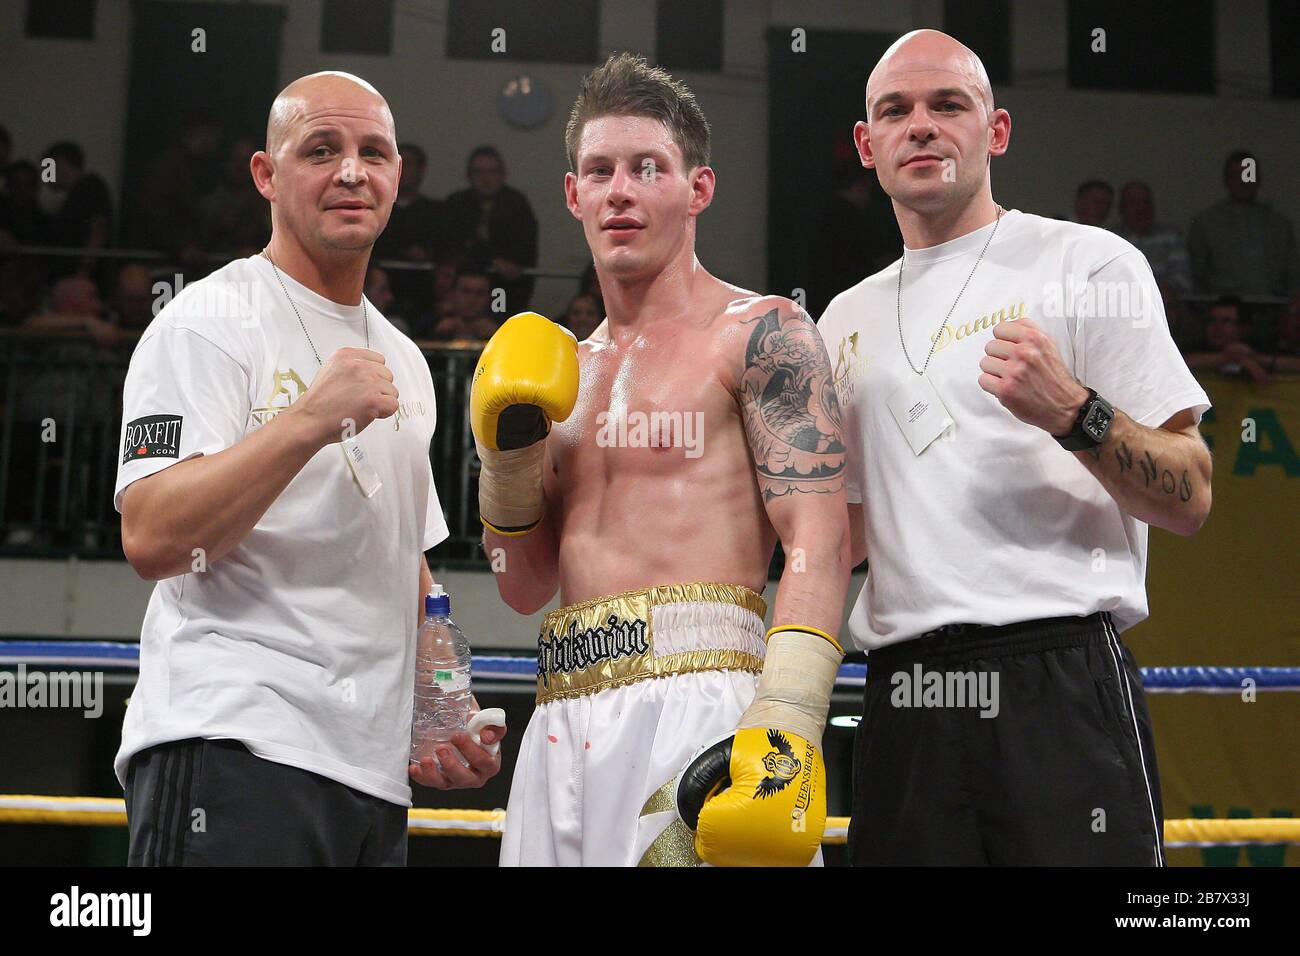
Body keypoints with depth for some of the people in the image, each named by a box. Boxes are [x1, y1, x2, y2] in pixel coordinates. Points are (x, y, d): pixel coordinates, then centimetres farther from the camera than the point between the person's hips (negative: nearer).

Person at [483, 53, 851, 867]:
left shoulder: (759, 333, 0)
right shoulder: (570, 367, 19)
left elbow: (819, 539, -11)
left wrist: (784, 732, -23)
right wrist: (507, 446, 4)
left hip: (693, 709, -6)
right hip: (562, 726, 6)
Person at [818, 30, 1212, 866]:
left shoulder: (1088, 262, 3)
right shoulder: (848, 319, 18)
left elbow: (1190, 500, -2)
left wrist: (1073, 416, -17)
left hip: (1063, 682, -4)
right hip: (901, 700, 4)